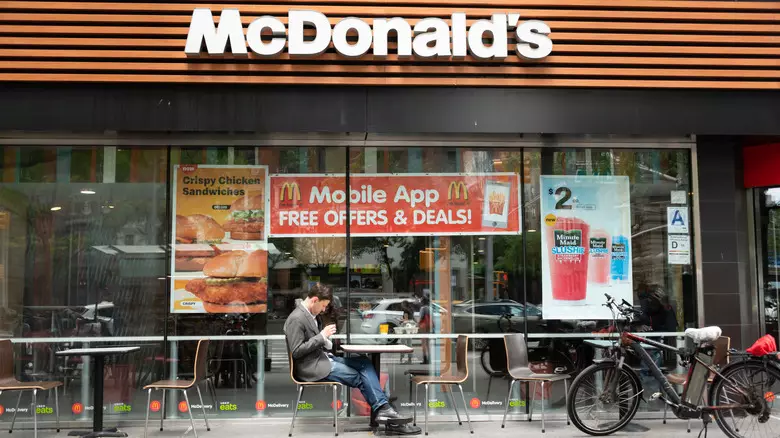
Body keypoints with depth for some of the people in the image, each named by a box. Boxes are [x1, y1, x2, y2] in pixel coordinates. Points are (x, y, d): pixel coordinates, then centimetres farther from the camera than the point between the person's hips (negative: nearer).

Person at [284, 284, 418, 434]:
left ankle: (381, 410, -12)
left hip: (321, 359, 9)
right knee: (360, 377, -11)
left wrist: (325, 341, 0)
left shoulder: (308, 314, 13)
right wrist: (322, 336, -20)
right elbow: (296, 351, -21)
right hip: (311, 367, -9)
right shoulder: (296, 319, -17)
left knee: (364, 363, -4)